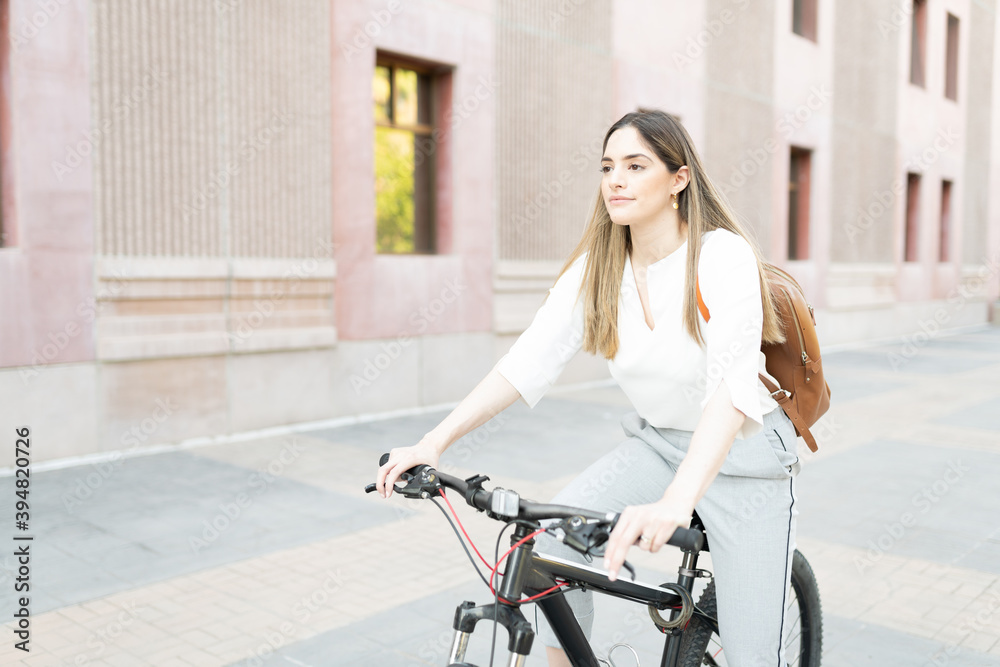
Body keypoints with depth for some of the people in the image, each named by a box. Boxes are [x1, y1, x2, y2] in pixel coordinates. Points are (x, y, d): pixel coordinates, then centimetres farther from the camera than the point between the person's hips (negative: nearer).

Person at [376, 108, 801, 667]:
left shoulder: (725, 258, -22)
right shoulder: (595, 269, -6)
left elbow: (732, 388, -36)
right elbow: (528, 361, -11)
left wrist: (674, 503, -51)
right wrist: (434, 442, -21)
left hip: (743, 453, -4)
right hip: (657, 442, 4)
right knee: (552, 534, -20)